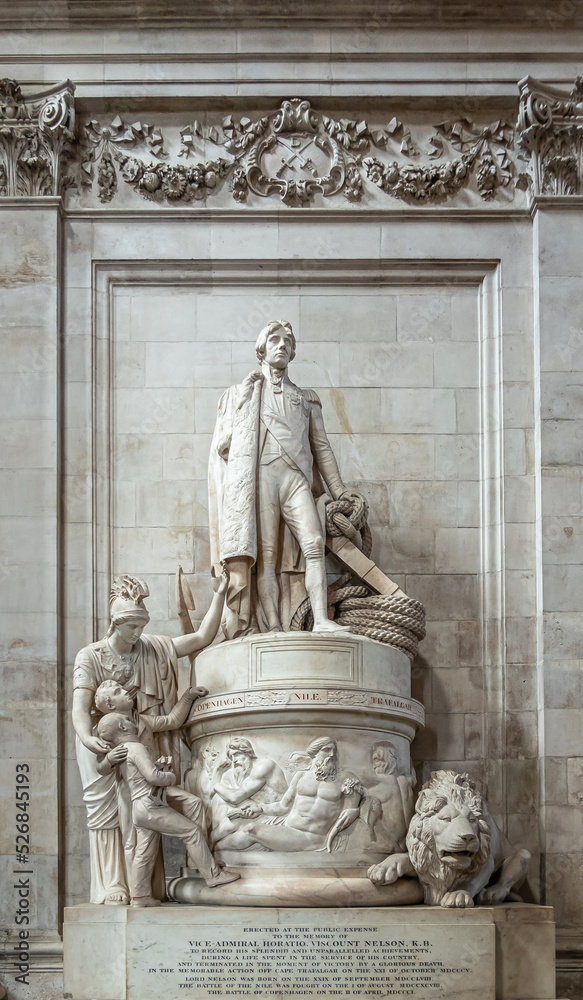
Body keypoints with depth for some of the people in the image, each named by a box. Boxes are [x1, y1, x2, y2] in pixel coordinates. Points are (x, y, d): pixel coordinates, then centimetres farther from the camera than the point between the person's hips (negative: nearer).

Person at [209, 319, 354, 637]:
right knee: (266, 556, -12)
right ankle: (273, 628, -17)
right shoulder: (240, 394, 23)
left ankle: (321, 620, -27)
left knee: (313, 543, -20)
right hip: (259, 477, -1)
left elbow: (321, 447, 21)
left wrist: (339, 490, 13)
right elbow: (221, 447, 18)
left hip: (295, 478, 1)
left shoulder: (305, 398, 27)